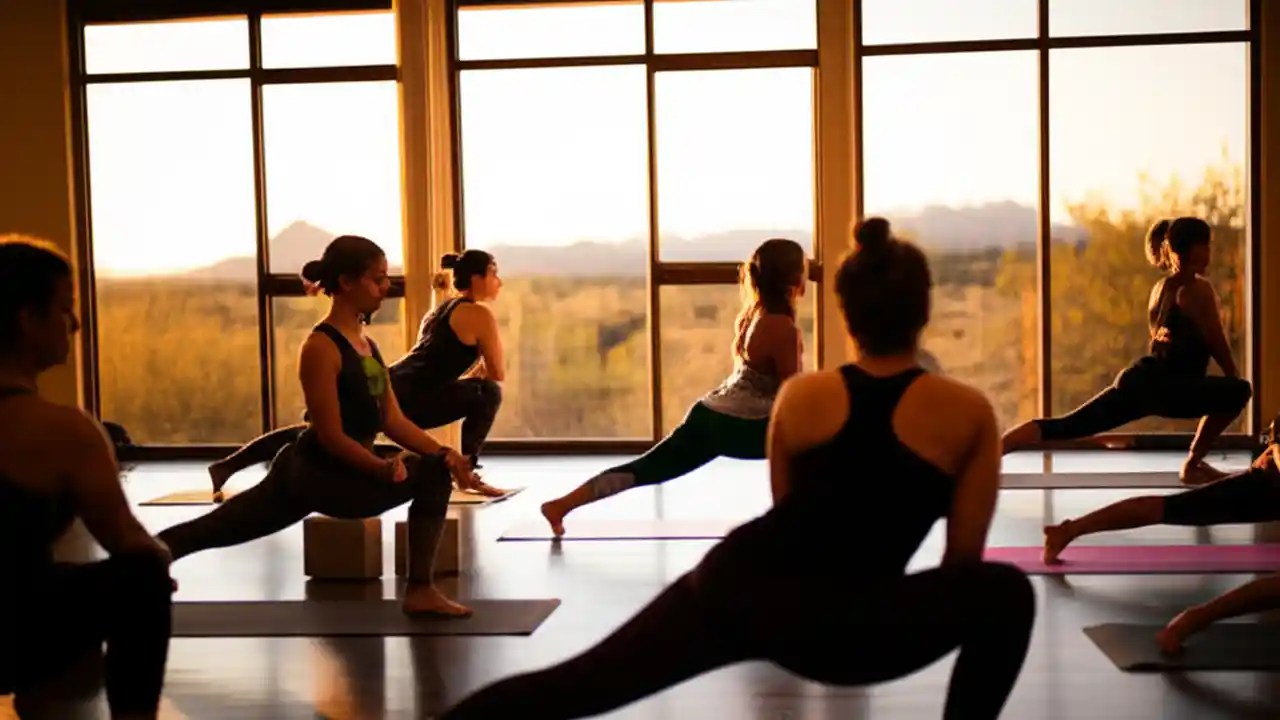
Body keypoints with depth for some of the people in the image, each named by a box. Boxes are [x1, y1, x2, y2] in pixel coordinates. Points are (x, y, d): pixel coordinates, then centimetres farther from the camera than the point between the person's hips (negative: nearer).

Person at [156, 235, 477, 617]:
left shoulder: (367, 344, 10)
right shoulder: (321, 347, -17)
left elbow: (393, 420, 6)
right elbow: (331, 436, -20)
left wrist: (443, 452, -6)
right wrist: (382, 468, -31)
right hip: (315, 474, -9)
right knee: (431, 476, -19)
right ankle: (420, 592, -12)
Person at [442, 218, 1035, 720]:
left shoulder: (799, 396, 11)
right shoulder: (968, 413, 2)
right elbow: (963, 559, 7)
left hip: (735, 584, 4)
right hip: (834, 631, -4)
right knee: (1007, 595, 11)